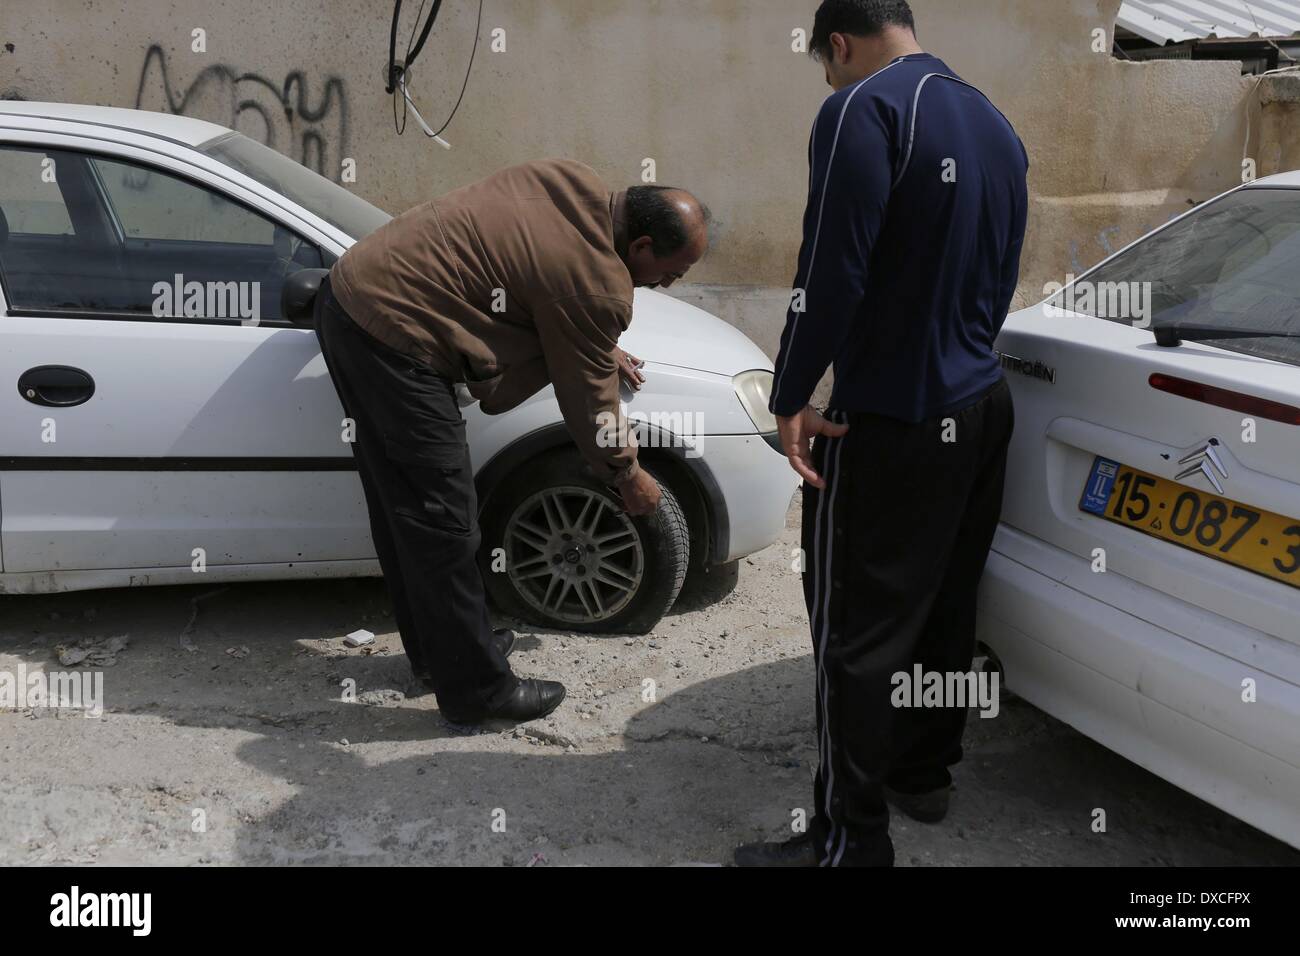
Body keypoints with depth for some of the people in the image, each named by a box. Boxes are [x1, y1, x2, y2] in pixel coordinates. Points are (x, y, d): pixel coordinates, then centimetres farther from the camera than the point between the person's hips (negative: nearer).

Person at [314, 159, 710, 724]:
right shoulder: (596, 284, -17)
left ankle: (436, 652, 33)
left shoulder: (577, 186, 7)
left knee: (401, 506, 18)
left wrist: (600, 347, 23)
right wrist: (628, 477, 10)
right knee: (442, 523, -2)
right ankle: (476, 689, 10)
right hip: (393, 333, -10)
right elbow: (587, 400, -6)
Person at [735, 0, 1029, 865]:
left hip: (890, 420, -9)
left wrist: (792, 396, -12)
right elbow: (1003, 271, 17)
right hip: (980, 405, 9)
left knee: (858, 631, -2)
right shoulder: (995, 126, 13)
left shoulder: (865, 110, -14)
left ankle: (850, 839, 7)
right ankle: (926, 774, 33)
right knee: (945, 604, 18)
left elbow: (832, 270, -21)